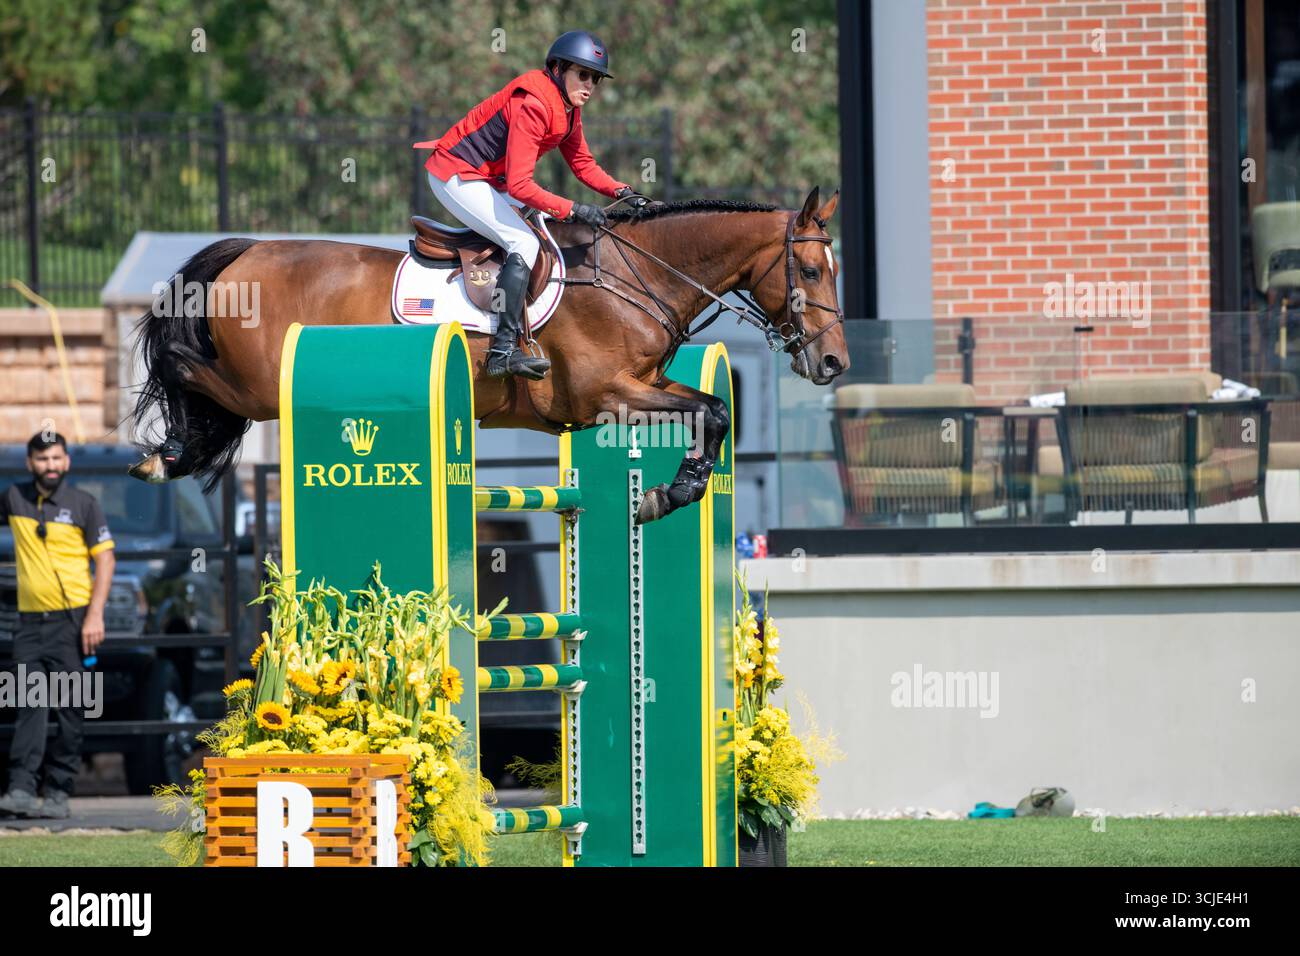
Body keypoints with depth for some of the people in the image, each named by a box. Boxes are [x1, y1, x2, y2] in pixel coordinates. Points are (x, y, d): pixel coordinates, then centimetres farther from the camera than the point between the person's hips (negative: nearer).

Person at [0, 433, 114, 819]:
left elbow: (105, 560, -1)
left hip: (72, 621, -3)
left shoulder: (83, 505, 0)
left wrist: (95, 616, -10)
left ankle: (58, 794, 1)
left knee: (70, 710, -2)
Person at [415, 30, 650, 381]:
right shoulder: (534, 105, -27)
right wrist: (574, 210, -32)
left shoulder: (568, 108, 4)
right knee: (524, 242, -23)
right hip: (455, 176, -11)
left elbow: (583, 164, 13)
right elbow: (519, 186, -31)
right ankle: (504, 349, -30)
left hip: (489, 179, 11)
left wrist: (623, 192, -2)